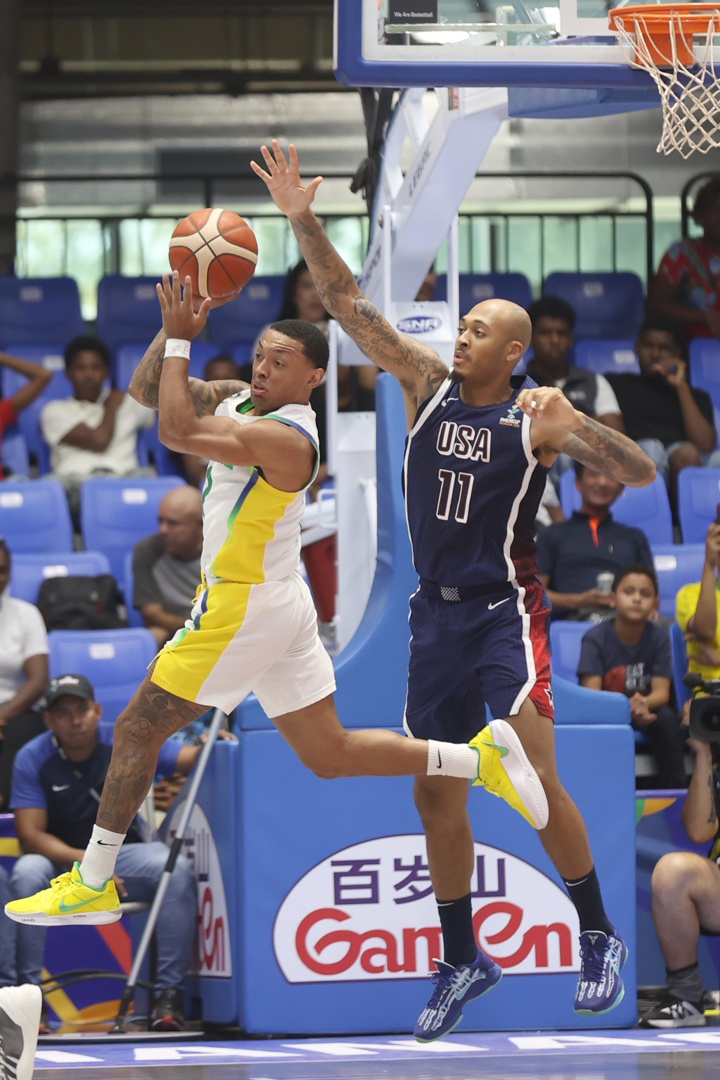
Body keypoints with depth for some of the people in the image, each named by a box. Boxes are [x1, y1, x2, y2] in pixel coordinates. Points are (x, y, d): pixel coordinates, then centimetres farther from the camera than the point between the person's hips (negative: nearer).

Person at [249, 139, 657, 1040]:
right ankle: (461, 962, 20)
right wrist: (304, 222, -12)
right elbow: (349, 307, -1)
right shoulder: (428, 385, 2)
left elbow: (640, 474, -16)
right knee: (435, 794, 8)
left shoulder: (536, 412, -10)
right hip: (435, 612, 5)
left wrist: (572, 426, -33)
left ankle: (599, 937, 1)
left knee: (534, 778, -15)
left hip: (507, 611, -5)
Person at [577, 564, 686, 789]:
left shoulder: (658, 638, -5)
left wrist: (643, 703, -37)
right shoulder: (596, 638, -12)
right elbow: (591, 694, -19)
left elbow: (661, 692, -11)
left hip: (647, 711, 2)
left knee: (667, 718, -29)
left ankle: (674, 788, -20)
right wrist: (628, 708, -39)